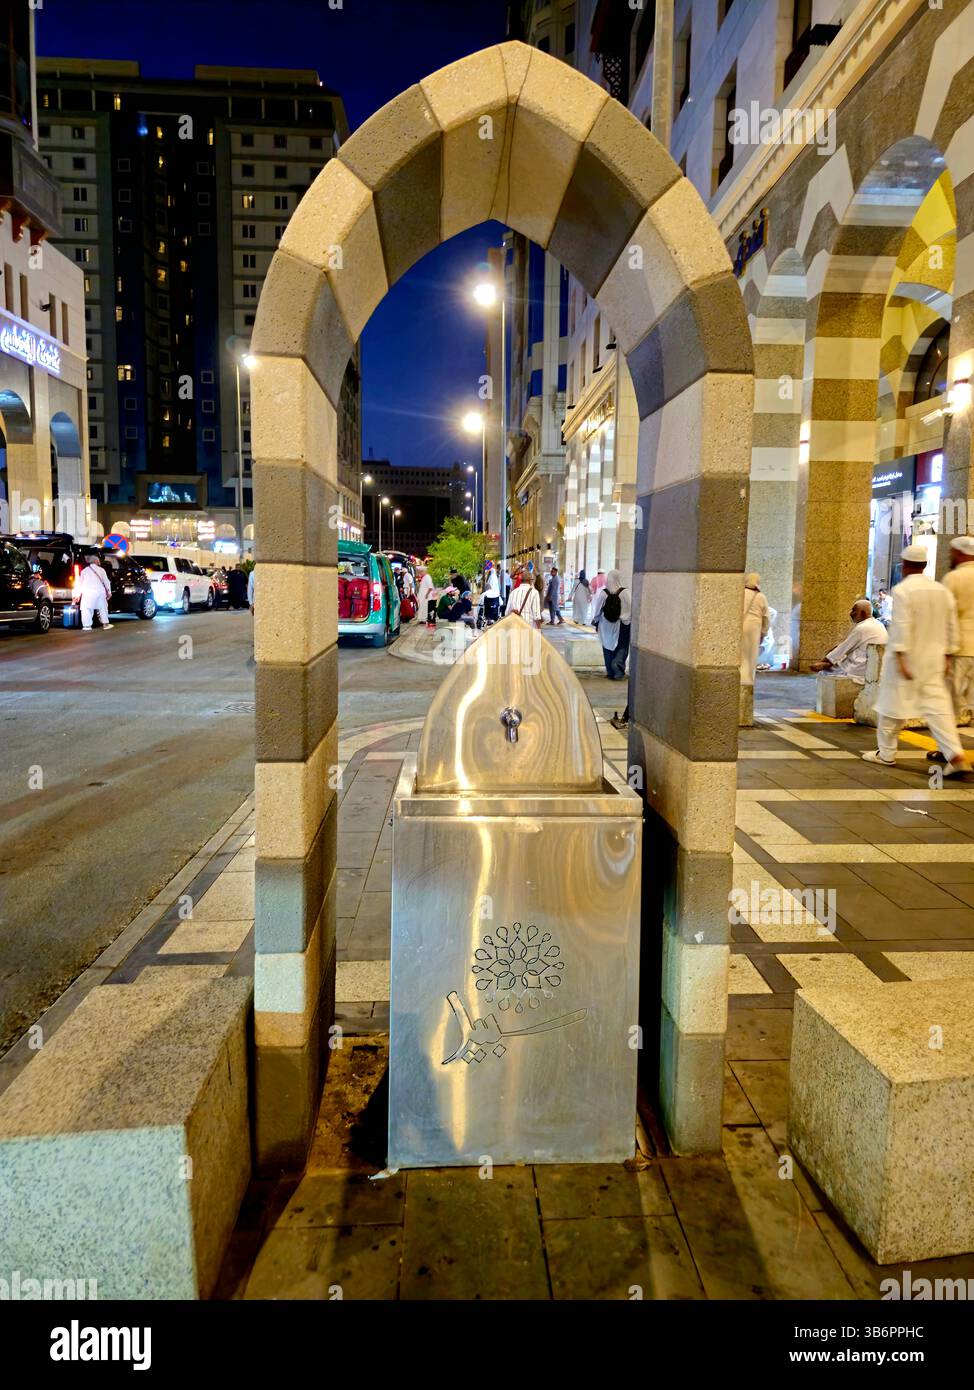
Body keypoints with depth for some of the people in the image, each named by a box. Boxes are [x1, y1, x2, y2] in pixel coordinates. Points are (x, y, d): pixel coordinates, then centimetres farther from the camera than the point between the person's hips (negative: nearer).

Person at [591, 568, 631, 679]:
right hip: (622, 626, -2)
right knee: (622, 649, 8)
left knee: (608, 649, 14)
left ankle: (610, 672, 17)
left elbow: (596, 611, 0)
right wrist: (632, 626, 1)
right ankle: (618, 672, -10)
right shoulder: (626, 593, -12)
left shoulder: (602, 593, -8)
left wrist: (595, 622, 15)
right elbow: (631, 611, -9)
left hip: (606, 626, 2)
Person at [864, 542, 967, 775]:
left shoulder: (902, 590, -12)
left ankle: (885, 754, 18)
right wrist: (946, 656, 16)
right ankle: (956, 755, -9)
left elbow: (902, 627, -18)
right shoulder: (942, 590, 8)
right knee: (937, 705, 3)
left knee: (892, 705, 7)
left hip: (905, 656, -5)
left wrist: (900, 658, -18)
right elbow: (951, 628, 10)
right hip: (933, 659, 5)